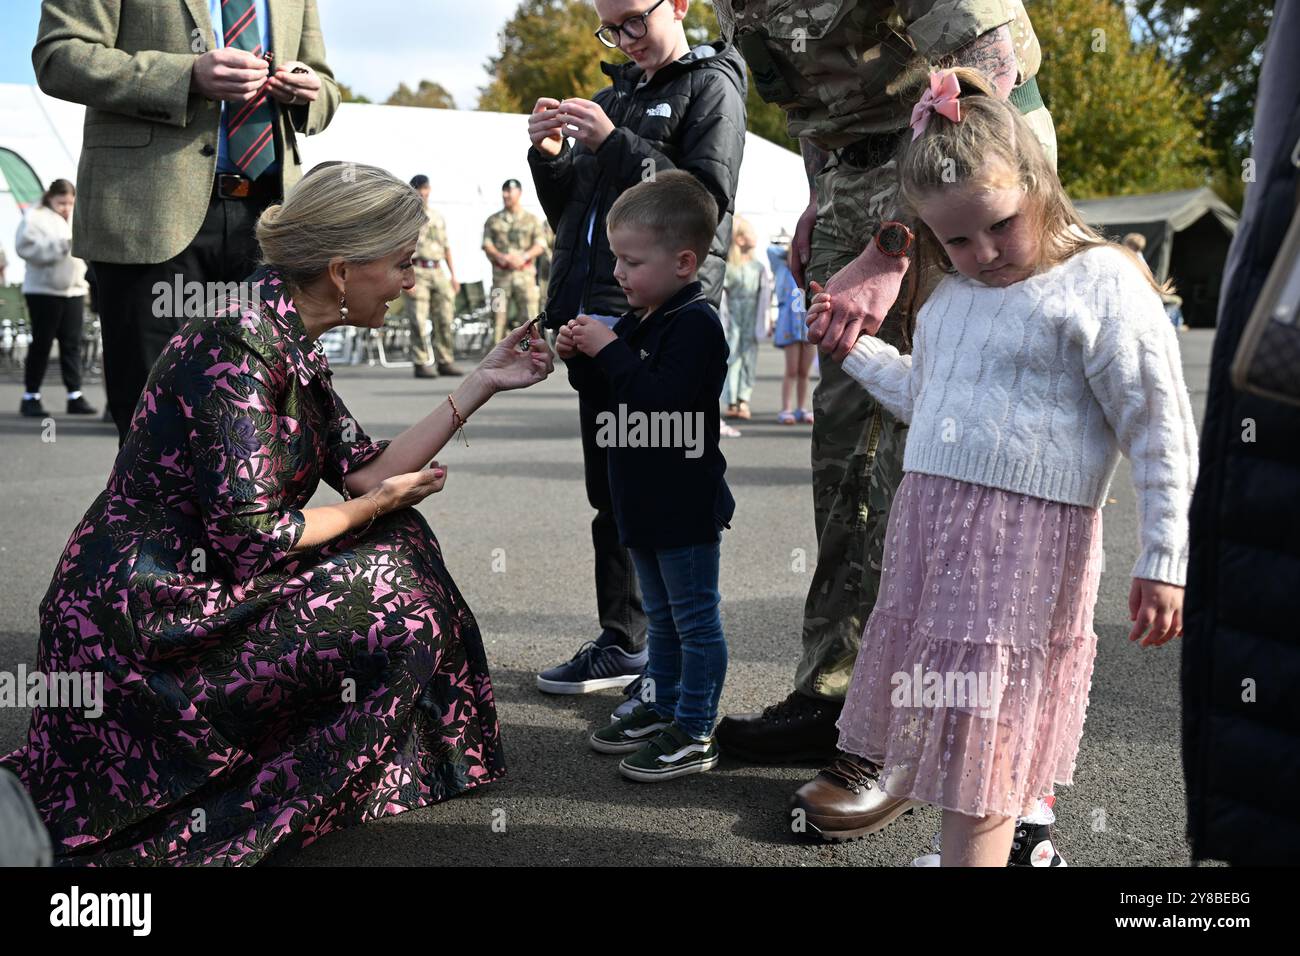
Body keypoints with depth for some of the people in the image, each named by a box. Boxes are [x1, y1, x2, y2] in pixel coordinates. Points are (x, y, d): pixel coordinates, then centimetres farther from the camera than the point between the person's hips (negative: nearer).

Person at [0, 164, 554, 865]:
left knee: (397, 544, 8)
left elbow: (366, 472, 5)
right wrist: (380, 505, -8)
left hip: (195, 584, 10)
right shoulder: (238, 346, -22)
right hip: (136, 620, -9)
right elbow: (250, 537, -24)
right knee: (399, 610, -12)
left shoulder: (293, 345, 8)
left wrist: (484, 382, 6)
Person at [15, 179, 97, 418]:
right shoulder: (35, 218, -3)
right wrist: (60, 246, -21)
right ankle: (31, 397, 8)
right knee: (41, 344, -1)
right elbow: (26, 247, -15)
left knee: (72, 344, 5)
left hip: (74, 290, 5)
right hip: (43, 289, -5)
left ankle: (75, 396, 7)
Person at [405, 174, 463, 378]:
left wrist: (453, 275, 13)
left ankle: (445, 362, 9)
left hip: (438, 271, 6)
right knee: (420, 322, -7)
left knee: (446, 319, 2)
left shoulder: (438, 216, 18)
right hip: (416, 271, -5)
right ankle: (422, 365, -2)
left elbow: (446, 246, 20)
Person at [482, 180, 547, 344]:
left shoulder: (532, 219, 12)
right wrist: (501, 257, -13)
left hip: (525, 273, -1)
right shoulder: (493, 220, 14)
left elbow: (540, 244, 3)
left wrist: (523, 257, -13)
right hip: (500, 273, 1)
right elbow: (487, 244, 6)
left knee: (529, 315, -7)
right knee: (499, 315, -1)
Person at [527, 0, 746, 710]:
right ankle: (621, 644, 23)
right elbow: (571, 212, 22)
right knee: (611, 496, 12)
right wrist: (552, 156, 4)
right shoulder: (620, 91, 22)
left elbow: (705, 201, -11)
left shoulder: (711, 87, 3)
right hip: (601, 317, 8)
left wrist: (614, 144, -15)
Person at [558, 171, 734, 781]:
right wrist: (580, 360, -2)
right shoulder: (637, 321, 11)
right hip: (644, 501, 9)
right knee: (662, 617, 21)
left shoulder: (695, 324, -18)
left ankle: (694, 734, 11)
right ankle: (661, 708, 34)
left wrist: (609, 350, -25)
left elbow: (661, 398, -30)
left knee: (695, 620, 2)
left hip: (686, 505, -9)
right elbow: (604, 400, 15)